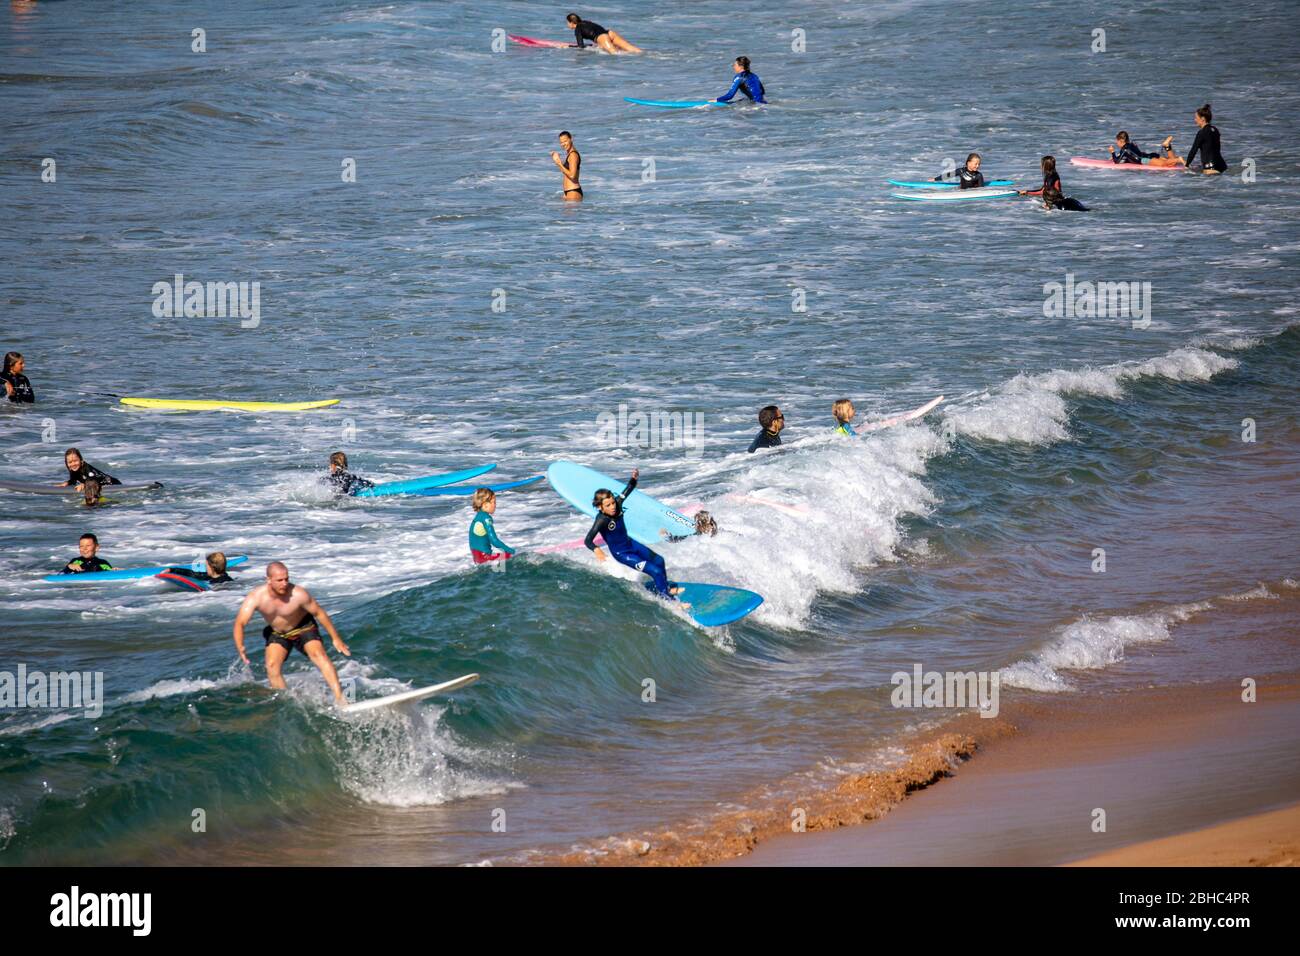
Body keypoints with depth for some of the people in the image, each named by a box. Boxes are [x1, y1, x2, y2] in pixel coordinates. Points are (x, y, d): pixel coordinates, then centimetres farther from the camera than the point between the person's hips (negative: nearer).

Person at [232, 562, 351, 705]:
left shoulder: (298, 594, -29)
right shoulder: (256, 597, -27)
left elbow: (319, 613, -15)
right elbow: (240, 623, -32)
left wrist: (336, 639, -9)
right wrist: (240, 647, -49)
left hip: (303, 627, -3)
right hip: (277, 633, 3)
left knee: (319, 655, -24)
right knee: (272, 666, -18)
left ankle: (340, 698, -30)